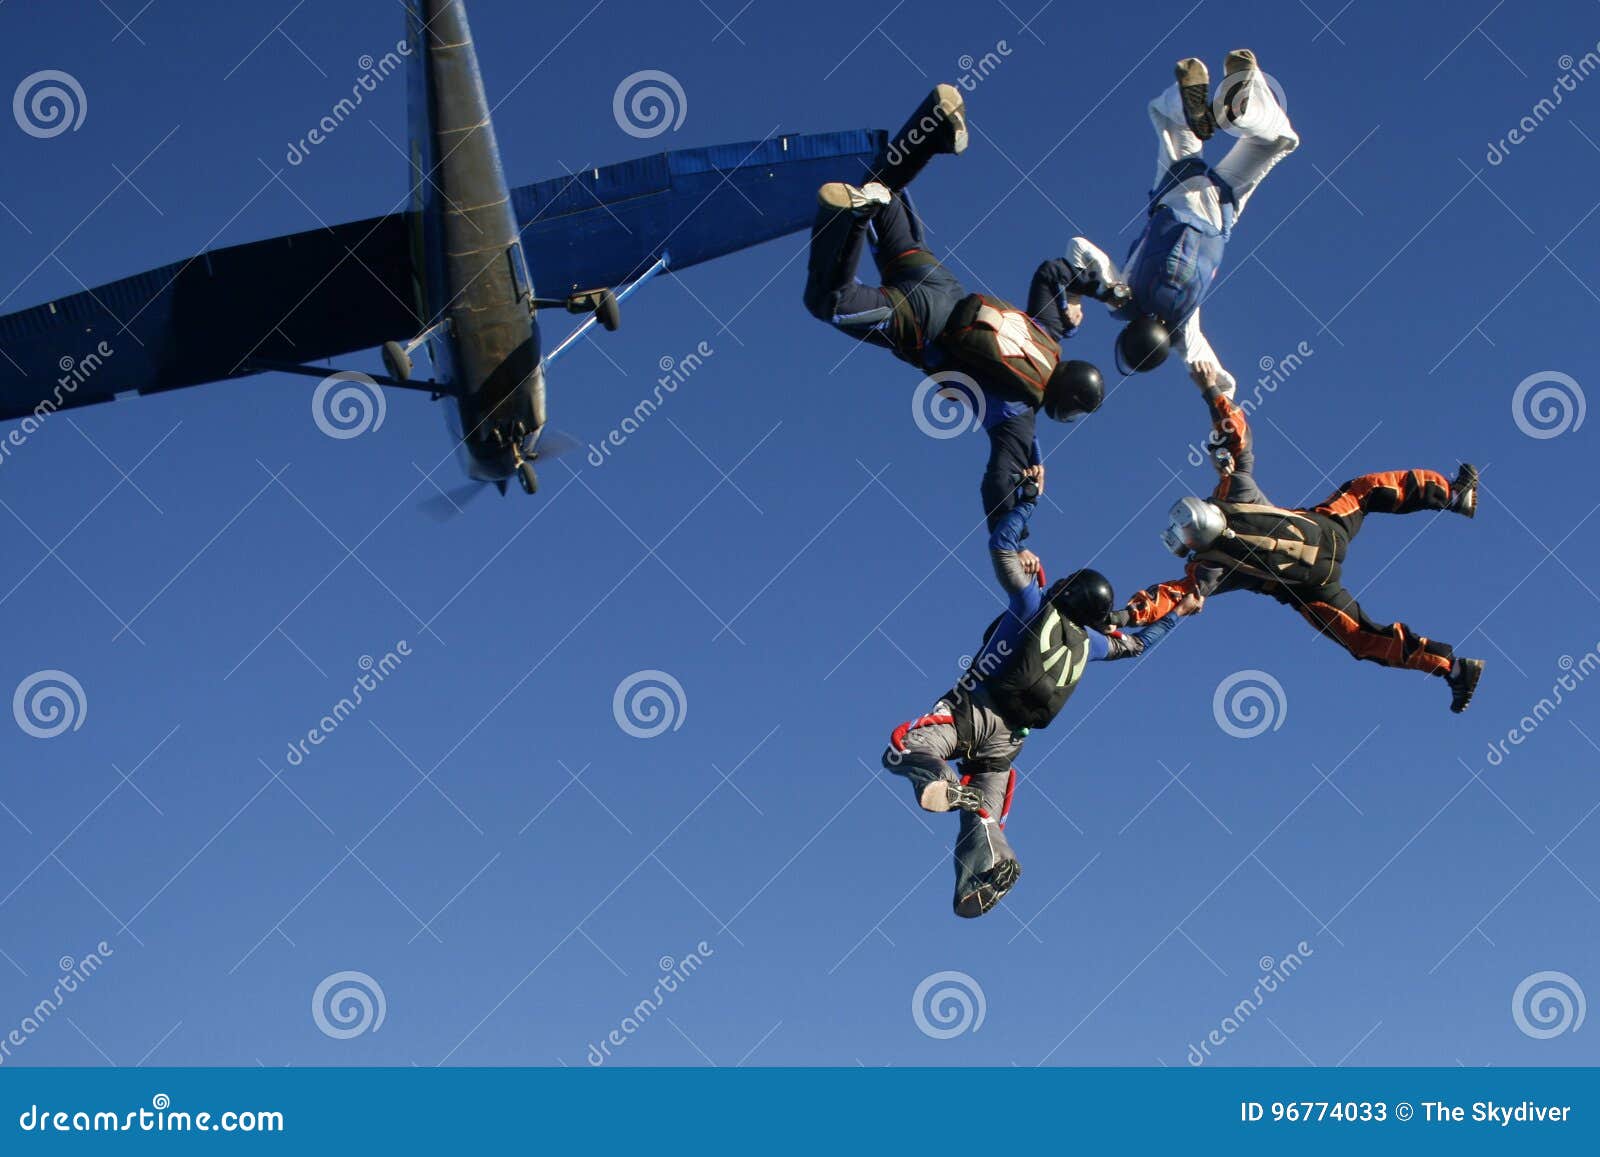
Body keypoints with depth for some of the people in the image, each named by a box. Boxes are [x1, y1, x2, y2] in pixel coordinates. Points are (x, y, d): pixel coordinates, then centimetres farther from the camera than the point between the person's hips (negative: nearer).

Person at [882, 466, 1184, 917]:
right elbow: (1137, 643, 33)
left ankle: (943, 783, -47)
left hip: (971, 710, -5)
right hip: (1007, 738, 5)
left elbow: (1001, 544, 5)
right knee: (983, 817, 3)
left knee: (903, 749, -20)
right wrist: (1177, 612, 47)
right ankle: (984, 873, -24)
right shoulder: (1090, 643, 15)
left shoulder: (1035, 603, 2)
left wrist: (1029, 495, 13)